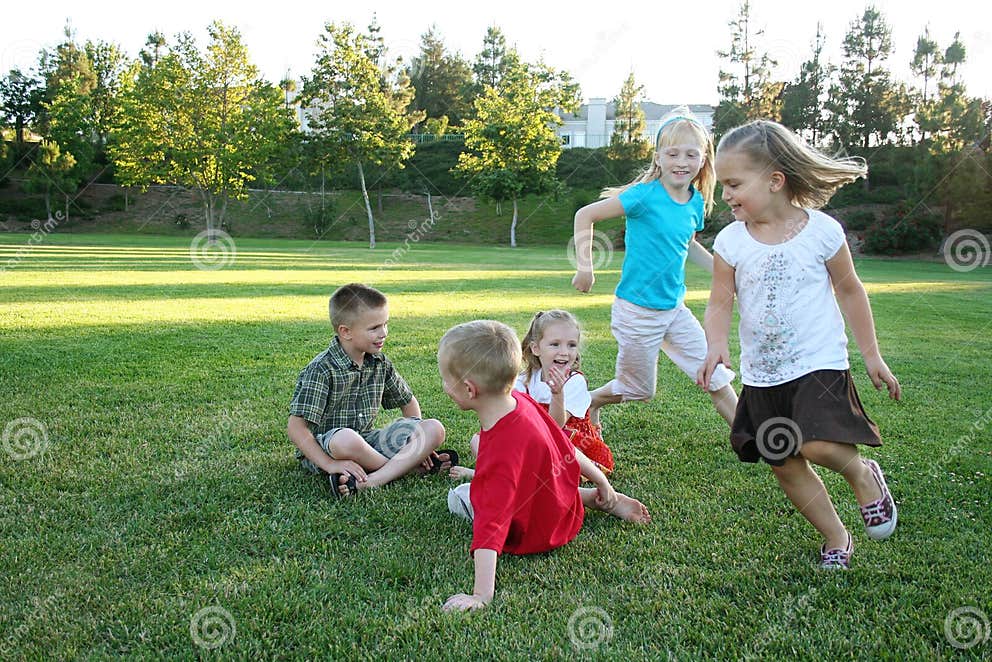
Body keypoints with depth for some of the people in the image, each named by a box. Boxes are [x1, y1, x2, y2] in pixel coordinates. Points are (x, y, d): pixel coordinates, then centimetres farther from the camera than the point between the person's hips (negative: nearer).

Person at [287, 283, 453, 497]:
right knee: (347, 439, -42)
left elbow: (408, 402, 18)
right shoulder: (321, 370, -16)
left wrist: (417, 440, 1)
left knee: (435, 429, -12)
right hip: (323, 447, -6)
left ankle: (367, 482, -30)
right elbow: (296, 426, -20)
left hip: (367, 442, 6)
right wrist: (330, 464, -26)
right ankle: (409, 464, -14)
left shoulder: (379, 363, 4)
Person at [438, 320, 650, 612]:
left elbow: (491, 526, -41)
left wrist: (482, 595, -41)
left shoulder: (501, 454, -38)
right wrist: (602, 482, 14)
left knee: (457, 496, 8)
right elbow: (564, 445, 0)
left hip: (533, 536, -7)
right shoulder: (520, 400, -14)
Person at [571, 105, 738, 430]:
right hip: (637, 310, -6)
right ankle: (589, 403, 37)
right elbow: (585, 215, -14)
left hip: (676, 309, 6)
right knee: (639, 389, 11)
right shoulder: (645, 196, -18)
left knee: (717, 378, 6)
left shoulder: (696, 202, 1)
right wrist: (584, 268, -18)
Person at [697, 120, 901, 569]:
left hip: (819, 363, -3)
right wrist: (716, 346, -22)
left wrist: (872, 355, 7)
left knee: (818, 446, -24)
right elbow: (720, 302, -2)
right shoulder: (730, 241, -3)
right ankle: (836, 540, 30)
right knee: (784, 465, 8)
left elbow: (849, 291, 3)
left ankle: (863, 475, 12)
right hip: (762, 374, 4)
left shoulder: (822, 230, -8)